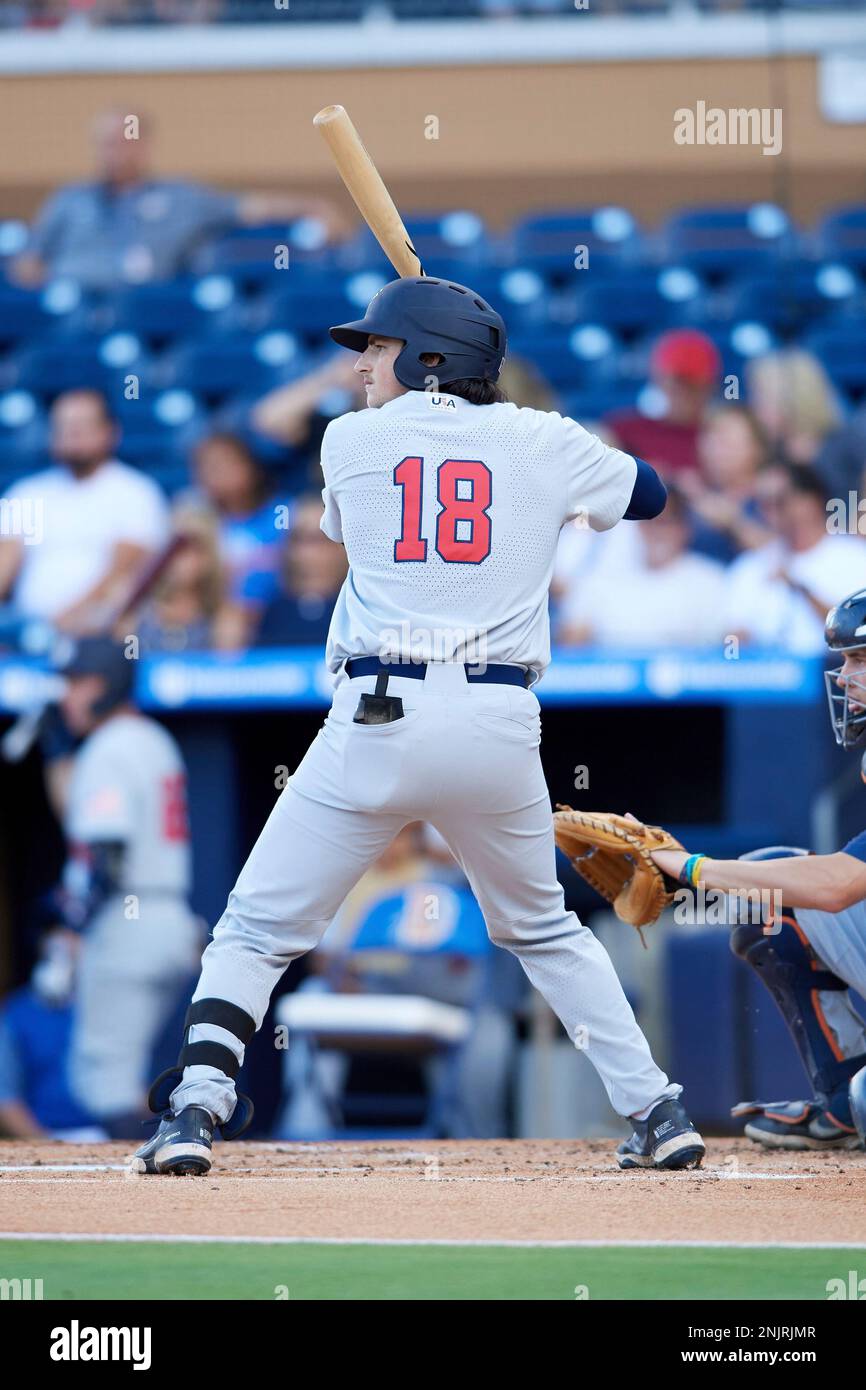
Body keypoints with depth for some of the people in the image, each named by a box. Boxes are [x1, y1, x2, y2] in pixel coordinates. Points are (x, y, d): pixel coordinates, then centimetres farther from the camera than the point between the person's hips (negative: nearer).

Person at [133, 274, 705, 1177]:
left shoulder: (349, 440, 6)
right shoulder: (541, 443, 9)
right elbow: (647, 493, 25)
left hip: (377, 723, -3)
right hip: (500, 724, 3)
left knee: (254, 932, 6)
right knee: (543, 931, 23)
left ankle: (194, 1112, -10)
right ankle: (658, 1114, 17)